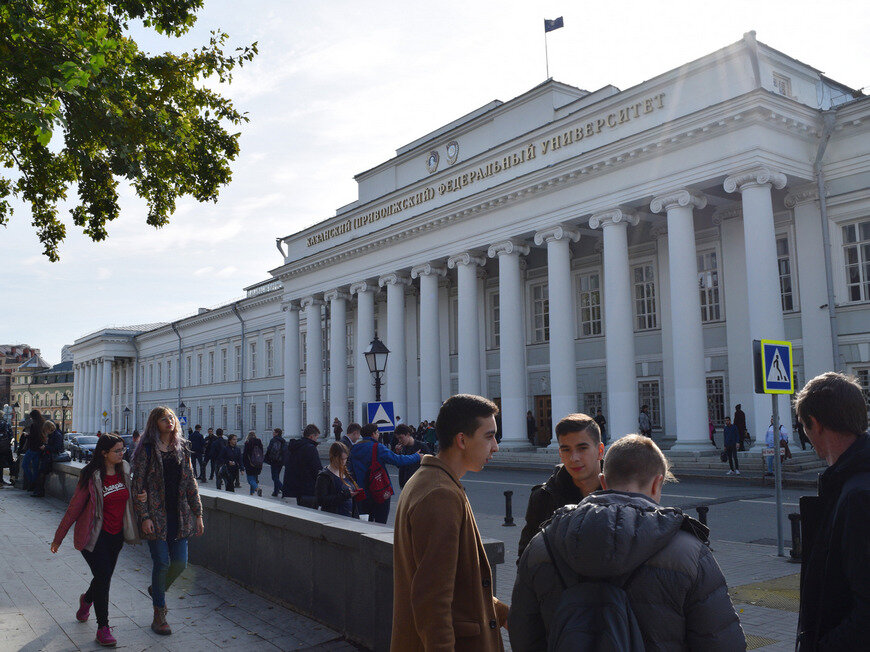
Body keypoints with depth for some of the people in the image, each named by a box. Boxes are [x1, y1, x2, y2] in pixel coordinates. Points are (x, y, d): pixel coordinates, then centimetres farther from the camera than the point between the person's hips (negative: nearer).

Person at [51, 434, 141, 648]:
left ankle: (87, 599, 48)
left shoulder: (124, 470, 0)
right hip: (94, 535, -5)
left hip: (116, 534, 5)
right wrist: (58, 538, -2)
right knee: (103, 576, -12)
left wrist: (139, 496, -2)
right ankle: (103, 627, 1)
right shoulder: (91, 476, -15)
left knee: (104, 577, 14)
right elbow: (74, 507, -8)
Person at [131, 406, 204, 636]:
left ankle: (157, 589, 35)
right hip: (156, 515, -4)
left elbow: (191, 484, 12)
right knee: (162, 562, -4)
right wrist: (144, 517, -13)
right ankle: (159, 615, 14)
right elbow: (138, 485, -7)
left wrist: (198, 514, 8)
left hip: (179, 514, 5)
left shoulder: (181, 450, 10)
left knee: (180, 562, 3)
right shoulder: (146, 450, -4)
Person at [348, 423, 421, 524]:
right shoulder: (377, 447, -14)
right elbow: (397, 460, -16)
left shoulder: (354, 449, 7)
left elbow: (352, 470, 15)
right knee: (380, 523, 0)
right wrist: (417, 457, -4)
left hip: (363, 493, 7)